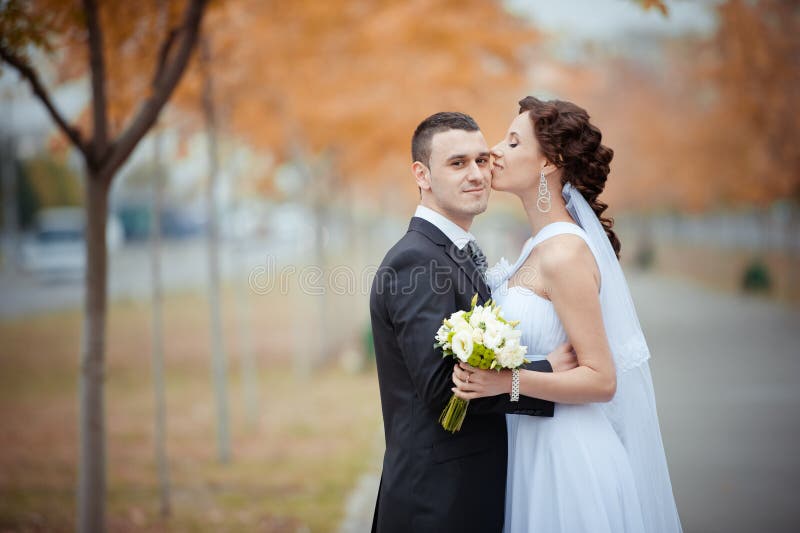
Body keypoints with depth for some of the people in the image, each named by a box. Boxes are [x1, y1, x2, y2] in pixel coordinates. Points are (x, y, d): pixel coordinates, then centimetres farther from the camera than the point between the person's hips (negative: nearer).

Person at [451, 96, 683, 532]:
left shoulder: (565, 253, -18)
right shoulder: (538, 247, 8)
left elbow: (601, 379, -19)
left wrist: (509, 382, -29)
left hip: (566, 458, -9)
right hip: (531, 444, 9)